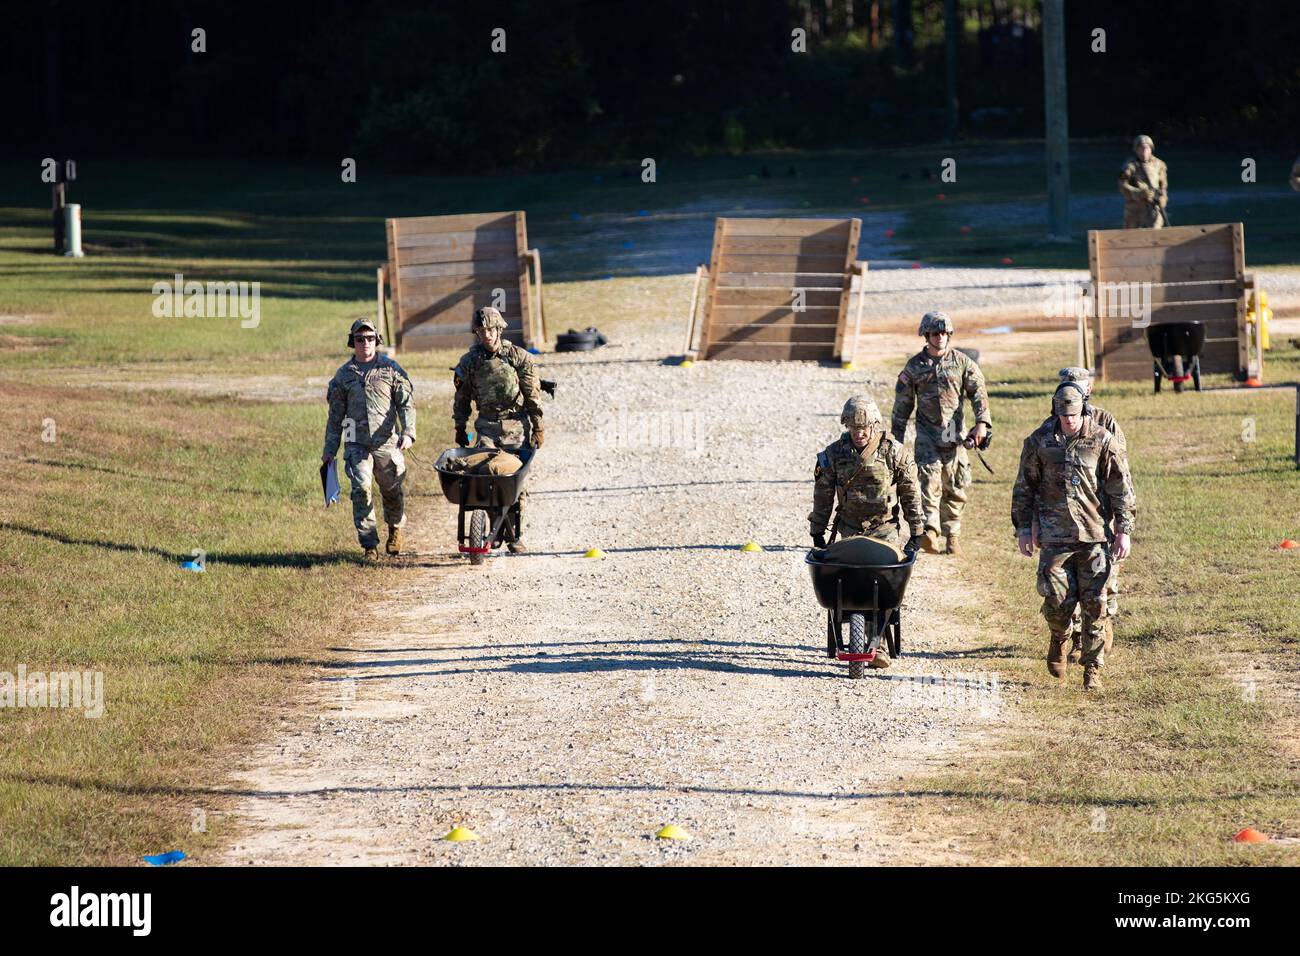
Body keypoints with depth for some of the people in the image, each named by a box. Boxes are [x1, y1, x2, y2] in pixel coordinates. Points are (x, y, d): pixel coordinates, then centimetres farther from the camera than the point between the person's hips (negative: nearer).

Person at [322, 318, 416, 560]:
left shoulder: (390, 369, 4)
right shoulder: (343, 375, 9)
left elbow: (406, 404, -1)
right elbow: (335, 415, 13)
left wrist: (408, 432, -17)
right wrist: (329, 449, 11)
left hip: (387, 443, -1)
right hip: (356, 444, 1)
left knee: (392, 492, 10)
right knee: (361, 489, -14)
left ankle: (395, 529, 40)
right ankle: (370, 545, -9)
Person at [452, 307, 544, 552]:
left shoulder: (518, 357, -2)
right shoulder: (468, 362, 3)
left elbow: (533, 394, 1)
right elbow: (462, 398, 14)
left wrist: (538, 427, -1)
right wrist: (460, 429, 14)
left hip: (516, 426, -1)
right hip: (487, 427, 1)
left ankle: (516, 536, 4)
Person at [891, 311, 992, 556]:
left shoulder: (963, 362, 4)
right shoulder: (915, 366, 5)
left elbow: (978, 392, -1)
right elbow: (902, 403, 11)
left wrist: (981, 423, -16)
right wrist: (897, 436, 11)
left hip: (954, 434, 1)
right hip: (927, 432, -1)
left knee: (954, 486, 5)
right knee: (929, 478, -18)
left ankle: (952, 537, 15)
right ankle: (929, 531, -29)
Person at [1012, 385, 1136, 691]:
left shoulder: (1101, 439, 0)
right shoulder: (1039, 441, 2)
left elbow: (1121, 487, 3)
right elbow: (1024, 487, 11)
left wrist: (1124, 531, -1)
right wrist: (1023, 527, 7)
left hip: (1094, 534, 0)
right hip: (1055, 536, 0)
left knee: (1094, 604, -2)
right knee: (1058, 600, -5)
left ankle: (1093, 669, 8)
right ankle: (1059, 638, 28)